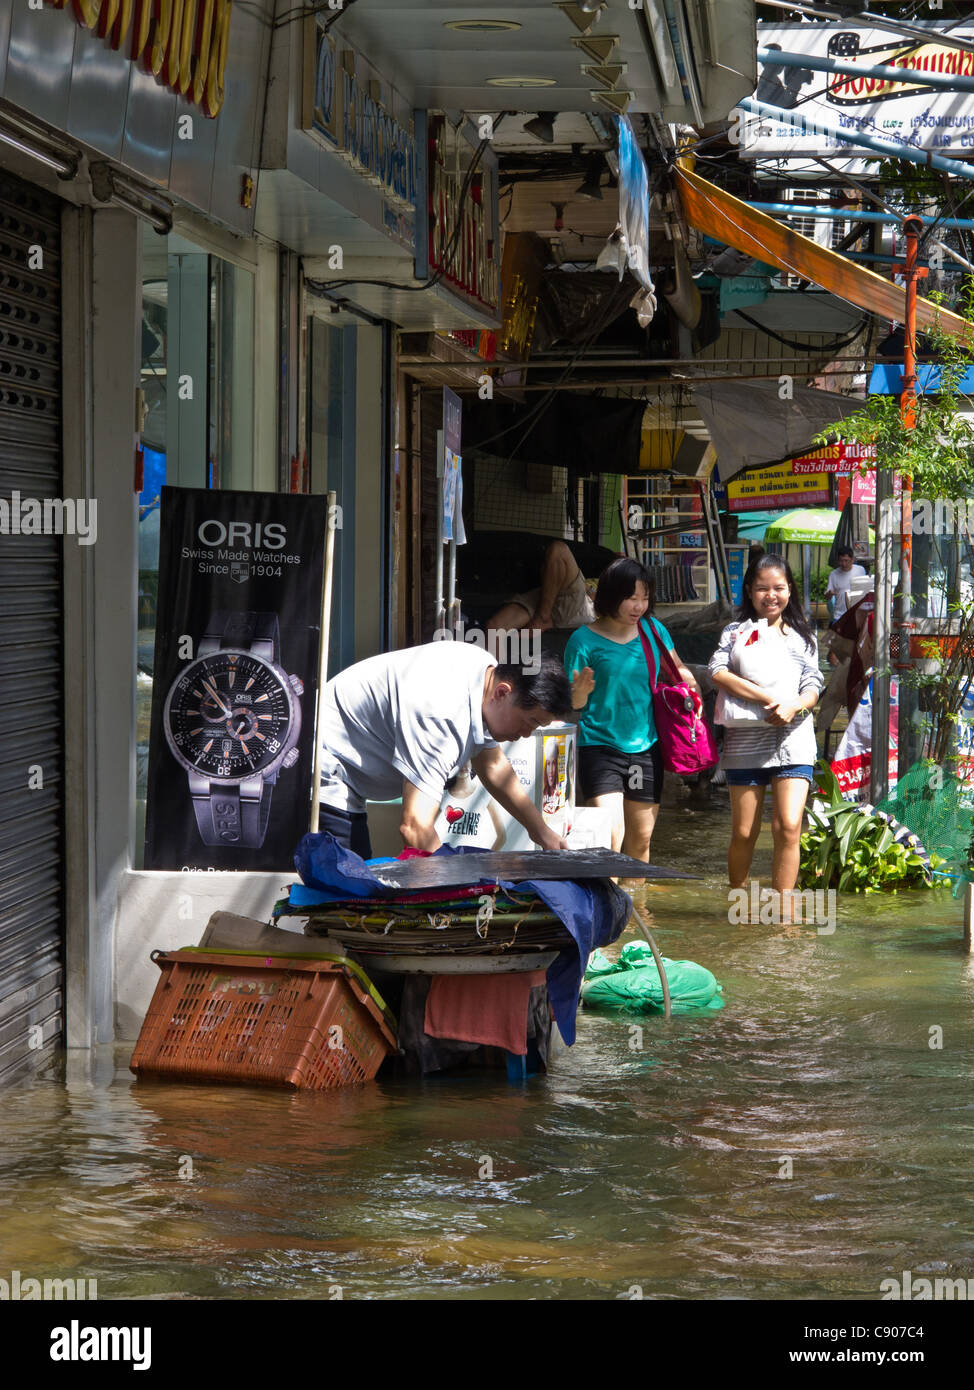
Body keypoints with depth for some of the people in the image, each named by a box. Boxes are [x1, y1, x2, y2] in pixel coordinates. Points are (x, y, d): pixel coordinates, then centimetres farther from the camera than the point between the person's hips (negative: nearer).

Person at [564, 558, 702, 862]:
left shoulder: (654, 632, 5)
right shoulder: (585, 640, -7)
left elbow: (678, 671, 21)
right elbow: (573, 704, -4)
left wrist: (692, 688, -1)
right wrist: (581, 690, -27)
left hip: (646, 748, 4)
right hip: (600, 748, -4)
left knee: (641, 839, 9)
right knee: (610, 837, -18)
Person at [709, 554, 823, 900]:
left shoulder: (802, 637, 12)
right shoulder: (736, 632, 6)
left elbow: (813, 689, 5)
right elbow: (718, 672, -12)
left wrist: (793, 706, -19)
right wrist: (769, 700, -20)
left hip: (793, 742, 1)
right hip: (746, 742, -1)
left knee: (788, 827, -14)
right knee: (744, 833, 5)